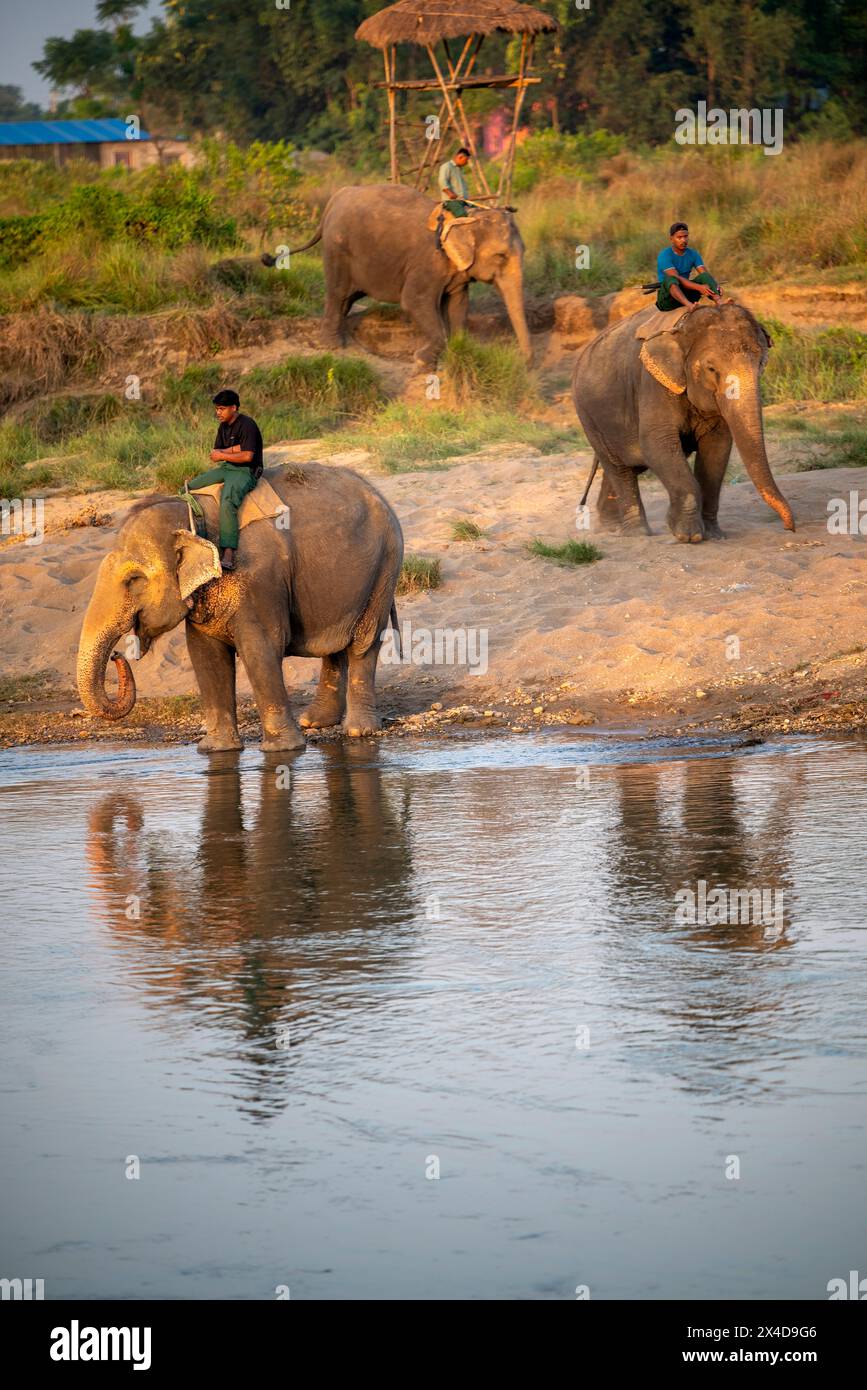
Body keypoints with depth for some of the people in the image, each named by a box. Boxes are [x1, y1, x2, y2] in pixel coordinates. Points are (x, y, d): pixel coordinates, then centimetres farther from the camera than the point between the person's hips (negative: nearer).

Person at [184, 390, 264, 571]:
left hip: (245, 471, -10)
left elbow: (247, 455, -21)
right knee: (189, 487, 2)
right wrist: (234, 449, -9)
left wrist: (222, 455, -10)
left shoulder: (247, 425, -13)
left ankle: (229, 556, -45)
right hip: (226, 468, 10)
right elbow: (214, 454, 9)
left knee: (227, 504, -35)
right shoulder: (223, 427, 14)